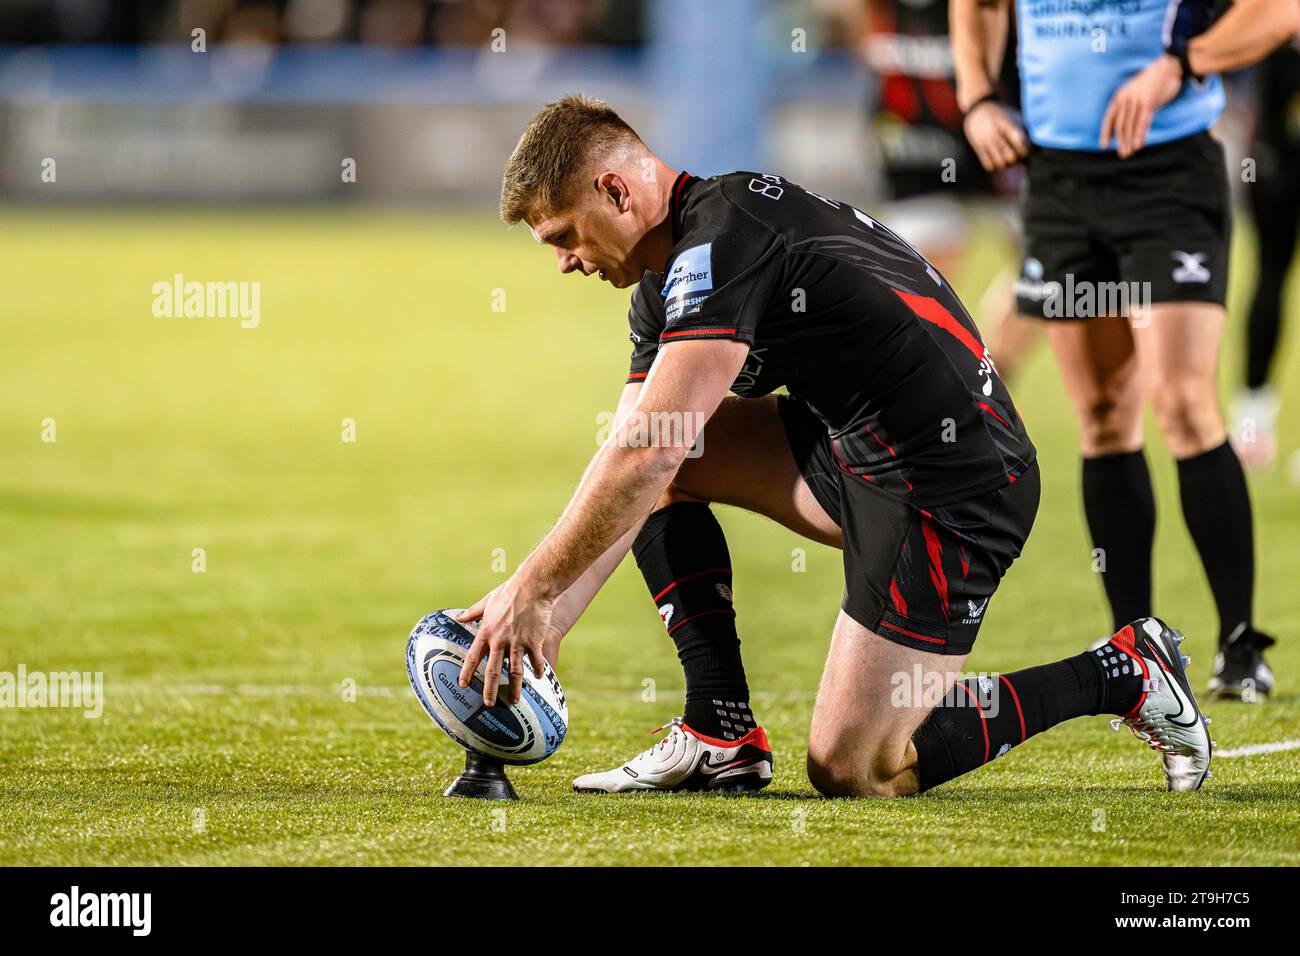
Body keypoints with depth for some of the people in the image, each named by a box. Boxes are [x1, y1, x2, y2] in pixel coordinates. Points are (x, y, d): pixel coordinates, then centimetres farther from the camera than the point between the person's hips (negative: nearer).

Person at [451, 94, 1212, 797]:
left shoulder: (724, 237, -19)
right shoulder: (665, 286, 12)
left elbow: (647, 455, -26)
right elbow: (642, 464, 11)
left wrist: (531, 590, -20)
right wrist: (544, 621, 1)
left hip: (953, 489, -10)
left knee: (850, 772, -8)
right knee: (652, 465, 8)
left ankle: (1122, 676, 4)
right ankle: (722, 734, 8)